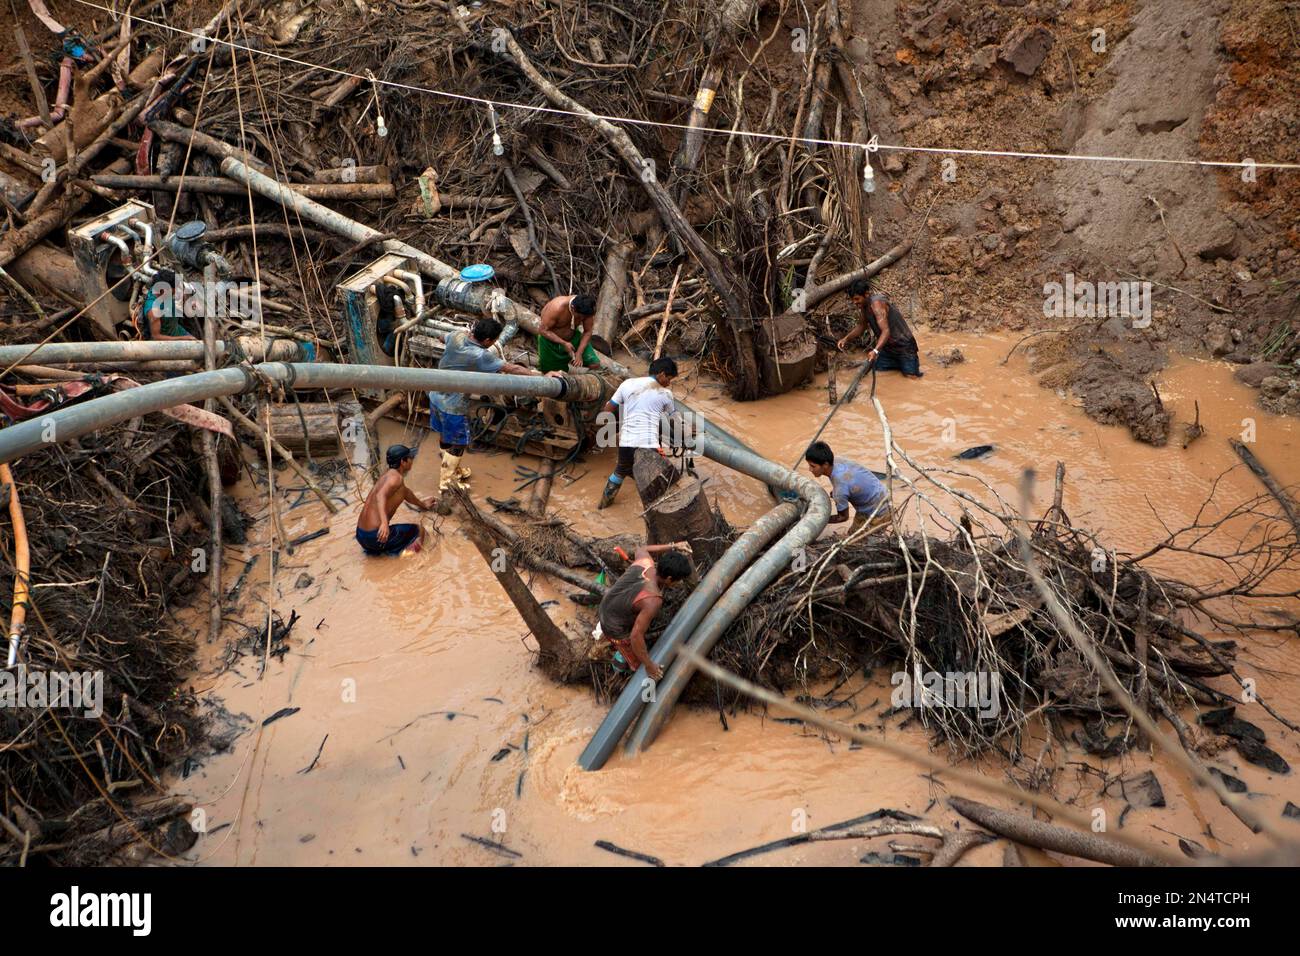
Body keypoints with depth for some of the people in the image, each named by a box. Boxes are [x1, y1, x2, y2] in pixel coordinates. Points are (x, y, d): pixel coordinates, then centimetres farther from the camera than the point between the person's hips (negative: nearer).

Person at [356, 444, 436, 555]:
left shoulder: (388, 474, 18)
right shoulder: (396, 477, -12)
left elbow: (406, 492, 39)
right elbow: (380, 496, -32)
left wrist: (422, 503, 59)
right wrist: (384, 523, -47)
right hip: (375, 536, -9)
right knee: (419, 530, 10)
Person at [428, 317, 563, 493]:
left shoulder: (456, 337, -10)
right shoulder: (480, 356, -29)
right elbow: (512, 369, -23)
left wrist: (469, 333, 16)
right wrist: (542, 376, -16)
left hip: (436, 396, 8)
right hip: (453, 406, -8)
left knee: (446, 437, 26)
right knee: (457, 444, 12)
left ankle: (452, 469, 45)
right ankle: (447, 481, 26)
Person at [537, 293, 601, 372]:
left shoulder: (587, 310, -24)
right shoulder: (557, 308, -36)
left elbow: (587, 332, -11)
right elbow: (542, 330, -28)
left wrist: (579, 354, -21)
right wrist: (564, 343, -32)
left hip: (573, 337, 3)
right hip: (551, 339, -3)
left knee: (595, 365, -11)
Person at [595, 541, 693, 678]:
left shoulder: (645, 561, -19)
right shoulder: (652, 600, -39)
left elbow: (641, 549, 8)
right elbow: (636, 636, -36)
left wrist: (672, 546, 7)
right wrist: (649, 665, -25)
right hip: (617, 631, -6)